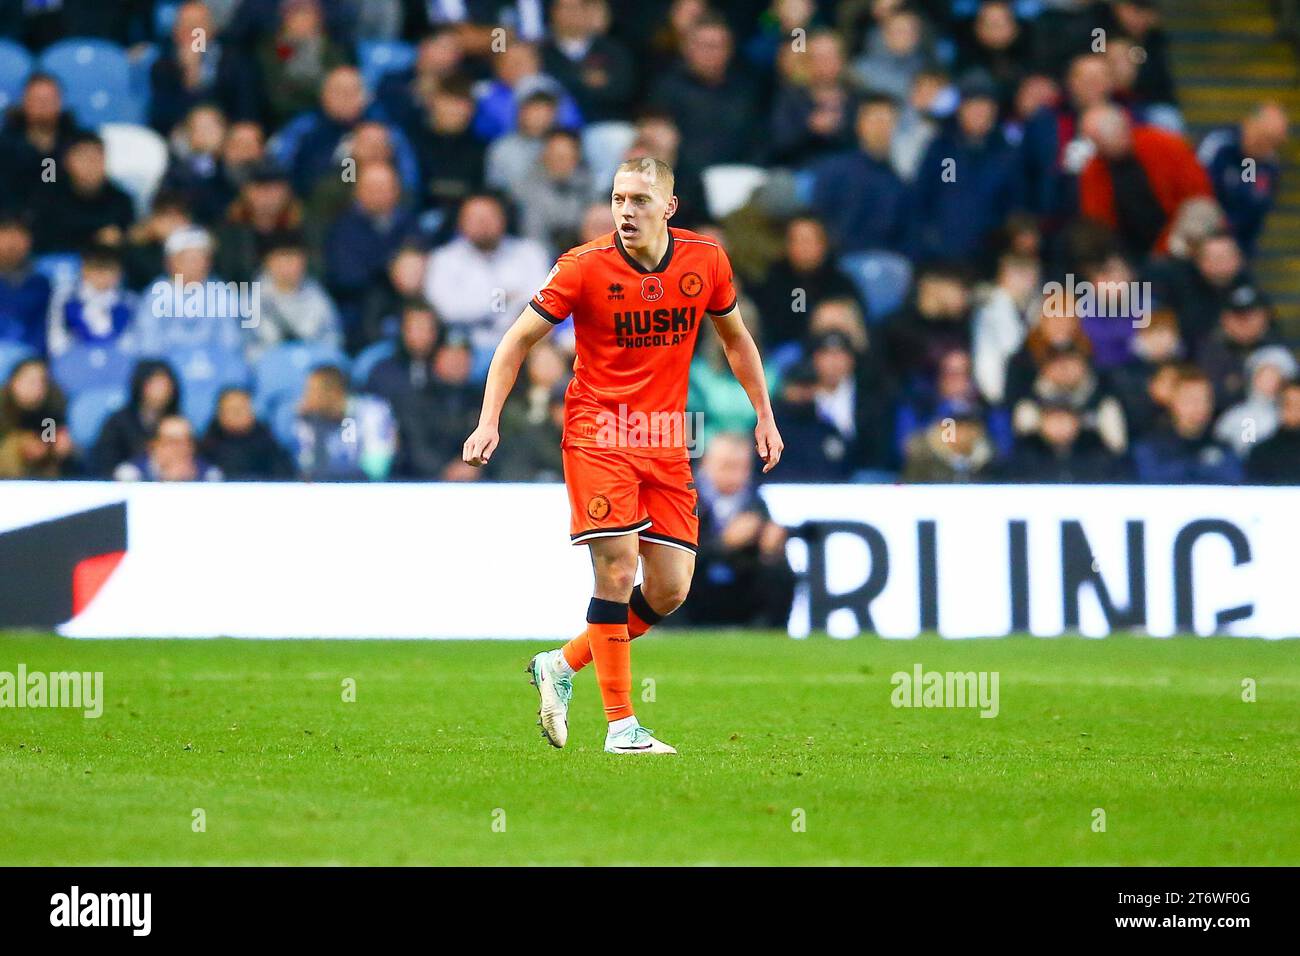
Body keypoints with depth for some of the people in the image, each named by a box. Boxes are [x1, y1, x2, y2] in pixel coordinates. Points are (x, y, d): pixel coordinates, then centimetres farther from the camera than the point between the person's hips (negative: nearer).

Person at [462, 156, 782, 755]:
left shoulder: (706, 260, 0)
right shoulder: (584, 266, -10)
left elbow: (735, 338, 18)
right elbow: (519, 339, -2)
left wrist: (764, 415, 16)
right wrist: (489, 422, -11)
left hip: (666, 441, 4)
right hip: (597, 433, -4)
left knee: (669, 590, -1)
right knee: (618, 569, -15)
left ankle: (562, 666, 20)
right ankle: (620, 725, -10)